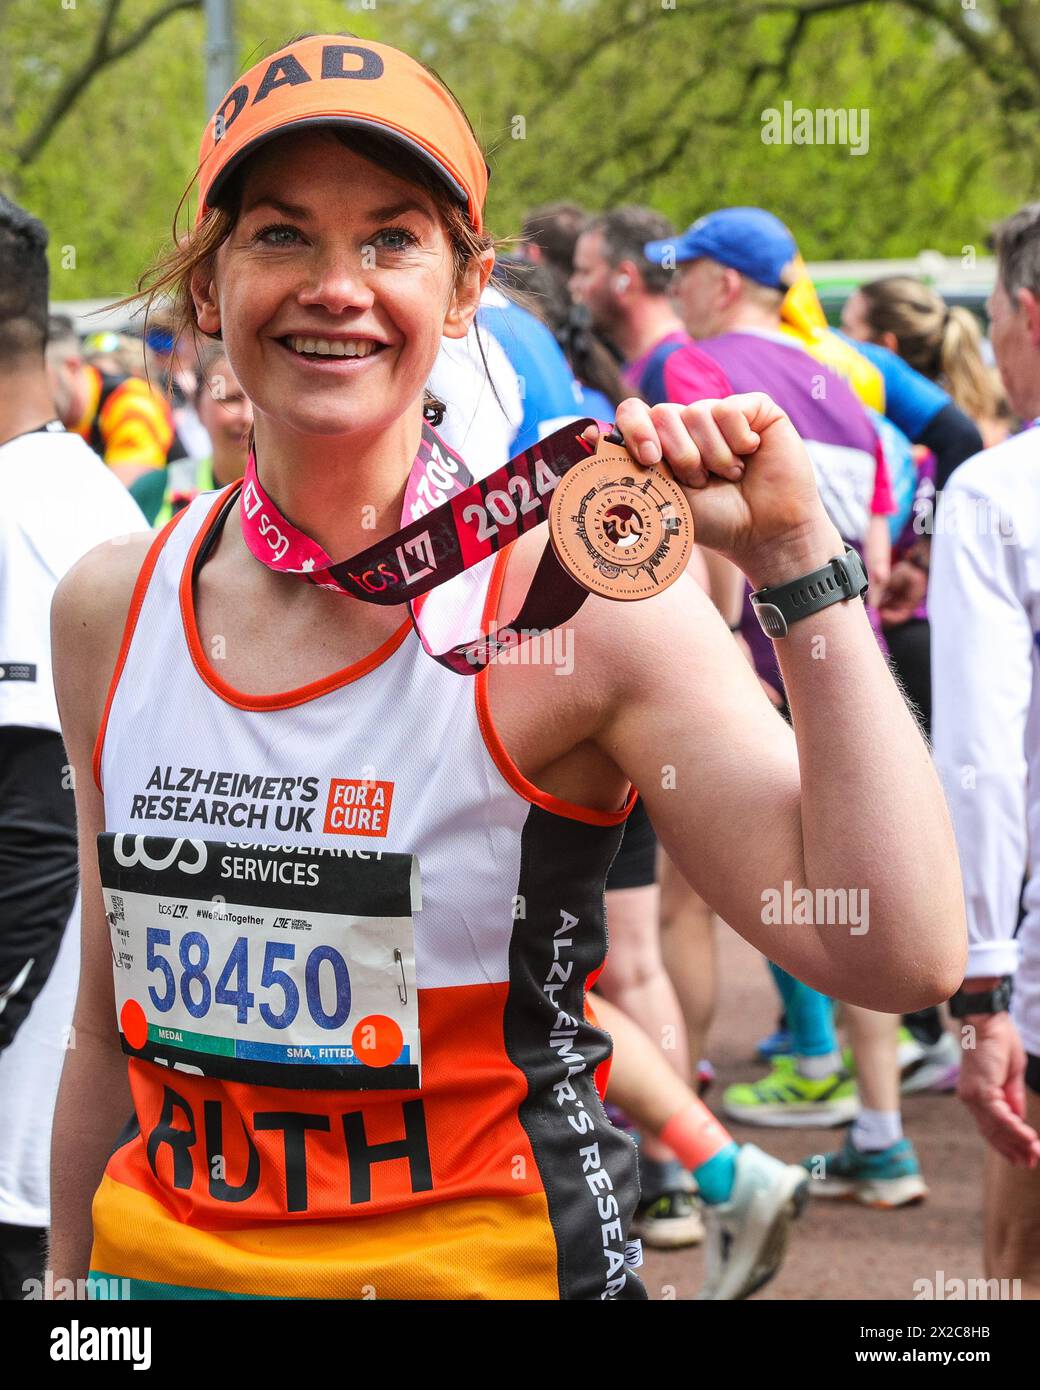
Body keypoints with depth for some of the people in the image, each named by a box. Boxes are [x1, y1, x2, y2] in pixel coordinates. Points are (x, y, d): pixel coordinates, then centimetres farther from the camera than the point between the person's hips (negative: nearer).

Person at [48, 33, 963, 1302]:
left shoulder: (577, 600, -13)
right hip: (161, 1261, 4)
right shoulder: (112, 609, -1)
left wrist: (794, 562, -23)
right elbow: (111, 1026, 10)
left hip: (484, 1263, -3)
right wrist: (69, 1284, 11)